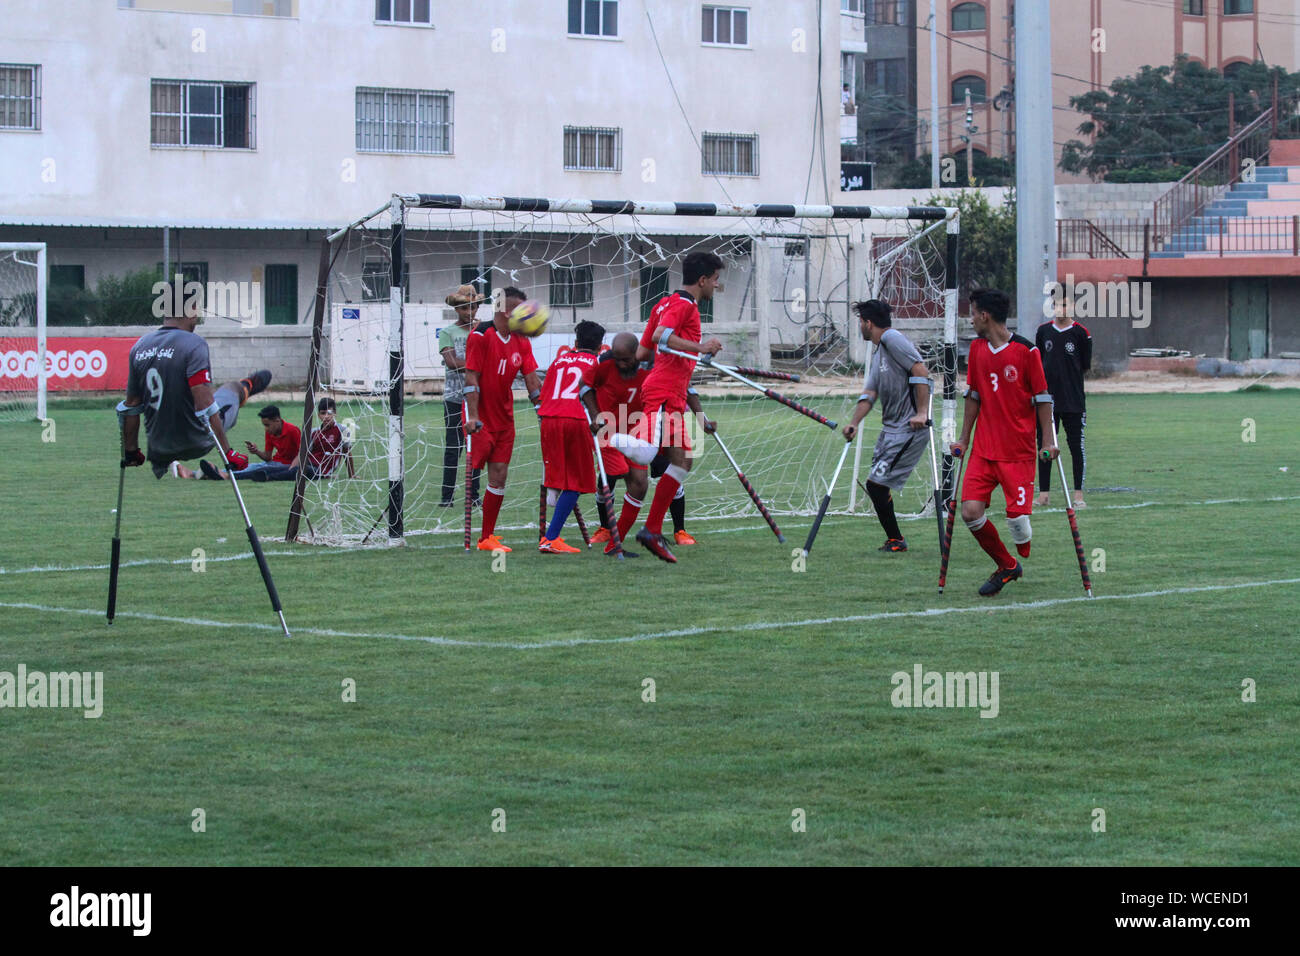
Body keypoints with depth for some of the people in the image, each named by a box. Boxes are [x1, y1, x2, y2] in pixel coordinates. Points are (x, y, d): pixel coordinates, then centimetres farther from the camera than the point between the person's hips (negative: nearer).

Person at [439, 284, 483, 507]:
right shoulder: (447, 333, 4)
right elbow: (451, 362, -9)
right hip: (455, 398, -3)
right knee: (453, 446, -5)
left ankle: (474, 494, 10)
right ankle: (447, 495, -2)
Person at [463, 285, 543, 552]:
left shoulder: (521, 342, 7)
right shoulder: (481, 335, -11)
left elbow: (532, 380, 9)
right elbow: (471, 378, -14)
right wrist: (473, 416, -20)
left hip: (504, 418, 6)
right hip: (481, 418, -6)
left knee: (499, 476, 3)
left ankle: (487, 537, 8)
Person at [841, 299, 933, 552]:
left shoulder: (892, 338, -11)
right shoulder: (878, 351, 19)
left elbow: (921, 370, -20)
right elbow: (870, 392, 14)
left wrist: (921, 412, -25)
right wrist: (854, 423, 0)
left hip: (910, 429, -10)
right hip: (890, 427, 10)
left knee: (876, 484, -10)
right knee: (876, 484, 12)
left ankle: (895, 540, 1)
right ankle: (894, 540, 21)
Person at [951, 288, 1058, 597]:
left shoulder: (1026, 351, -8)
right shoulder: (977, 349, 8)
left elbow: (1043, 398, -4)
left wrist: (1049, 441, -8)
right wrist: (964, 438, 16)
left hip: (1018, 452, -5)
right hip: (983, 449, 5)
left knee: (1017, 517, -12)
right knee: (971, 511, -8)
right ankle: (1006, 566, 13)